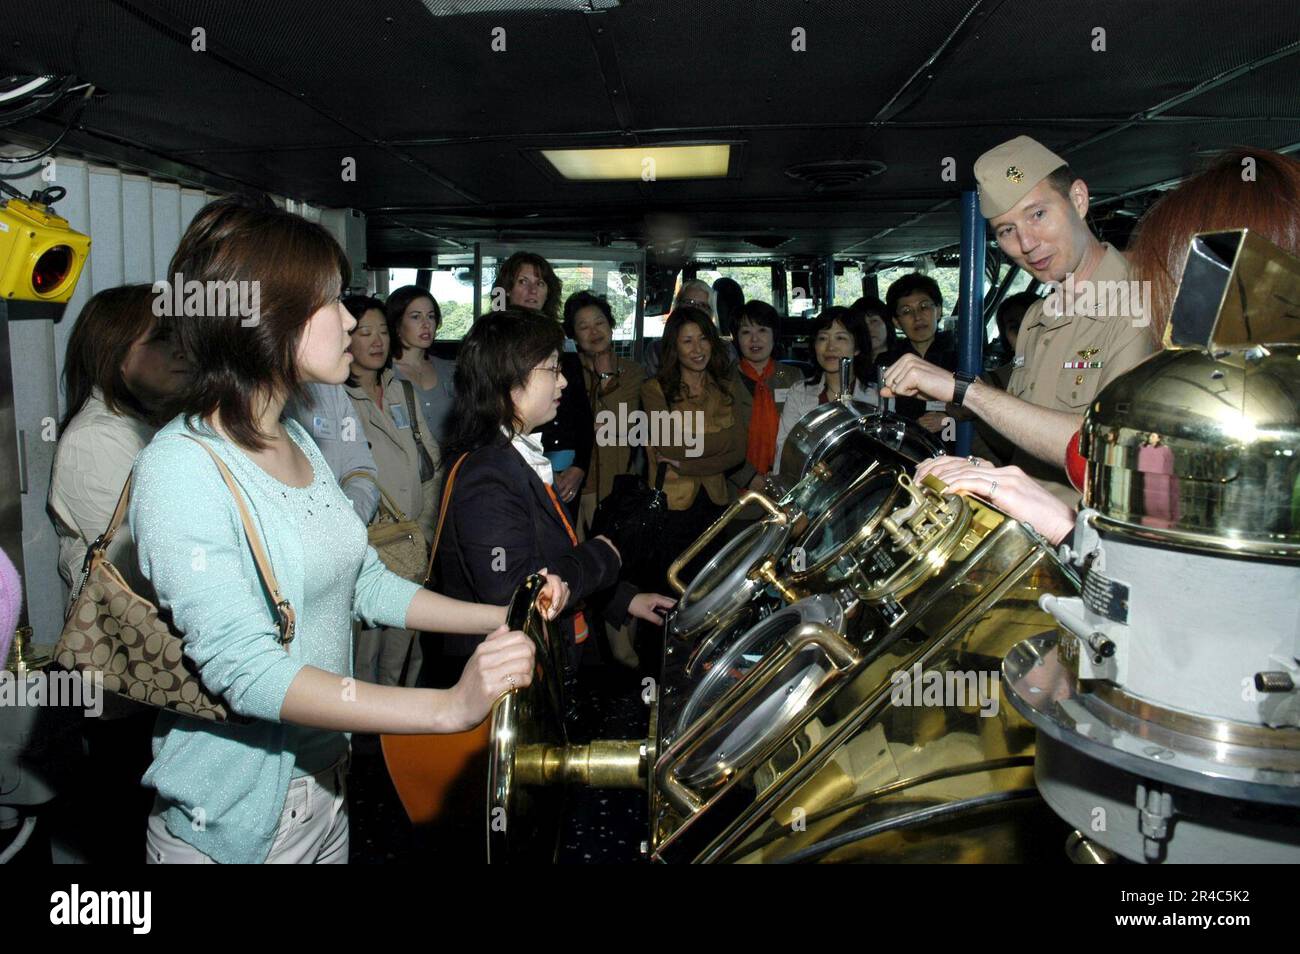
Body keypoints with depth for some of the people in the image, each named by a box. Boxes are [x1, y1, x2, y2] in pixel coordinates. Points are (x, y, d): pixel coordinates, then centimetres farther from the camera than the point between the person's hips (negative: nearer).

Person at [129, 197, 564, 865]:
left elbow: (363, 582, 9)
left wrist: (500, 616, -3)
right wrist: (449, 708, -38)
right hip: (232, 822, -7)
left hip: (326, 783, 8)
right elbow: (245, 668, -30)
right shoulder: (179, 467, -22)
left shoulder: (297, 442, 5)